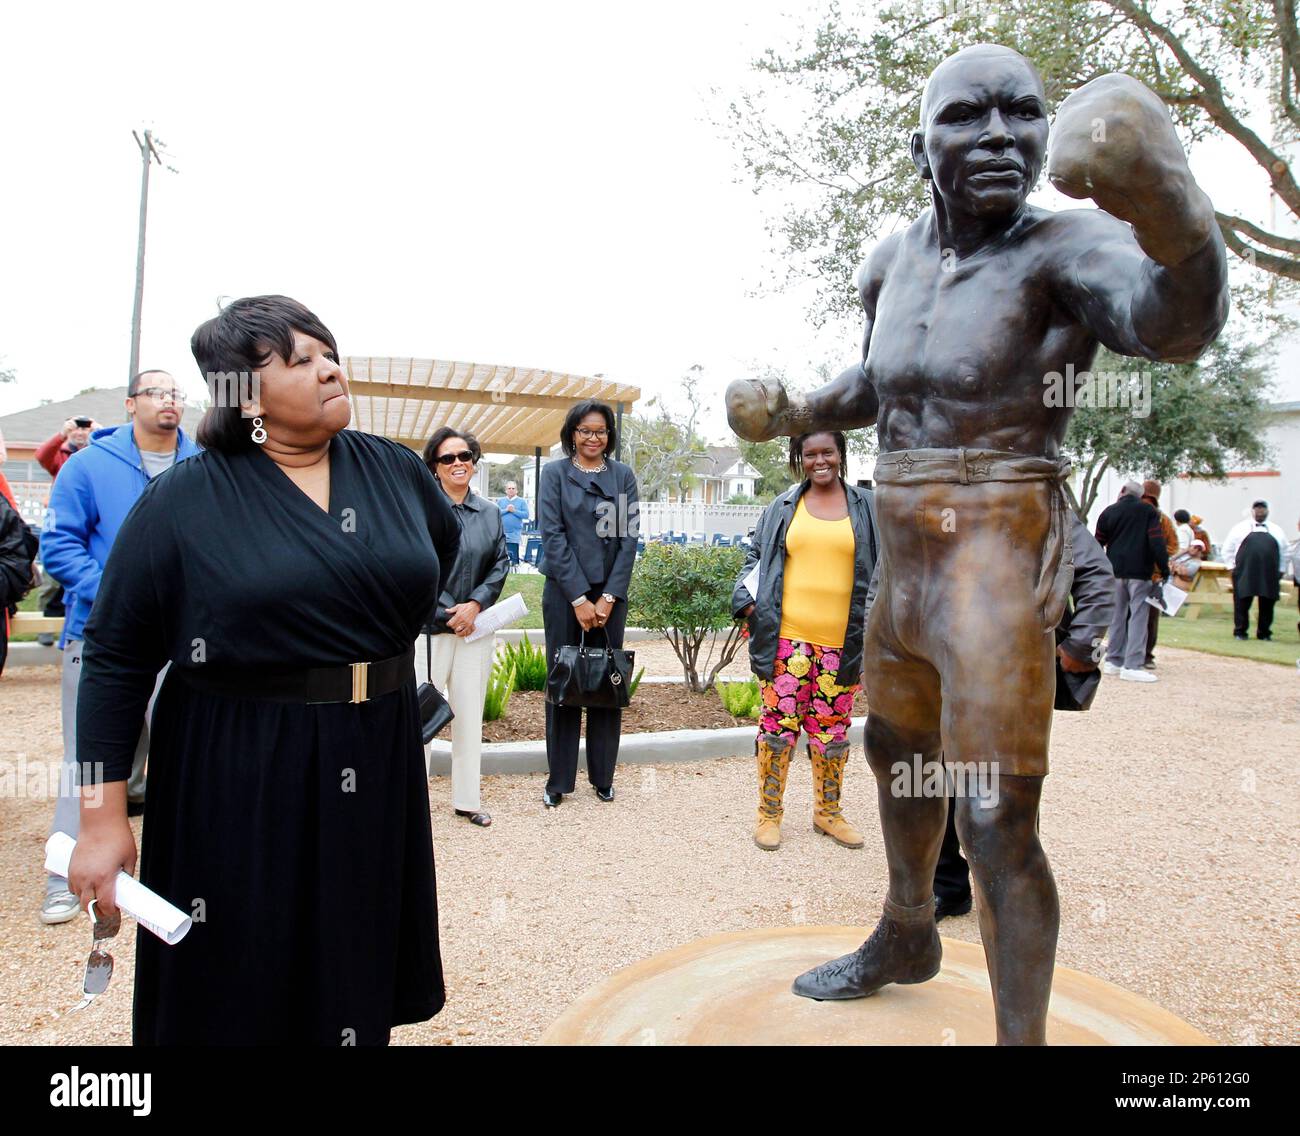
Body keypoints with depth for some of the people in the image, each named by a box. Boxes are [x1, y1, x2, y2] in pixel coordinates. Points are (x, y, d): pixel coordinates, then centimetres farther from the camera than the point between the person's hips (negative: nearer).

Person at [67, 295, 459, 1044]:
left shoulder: (396, 469, -1)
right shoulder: (184, 500, -11)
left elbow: (444, 541, 20)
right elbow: (117, 659, -8)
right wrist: (104, 817, -9)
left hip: (378, 765, 4)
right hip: (237, 778, -3)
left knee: (360, 971, 20)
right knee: (238, 987, 13)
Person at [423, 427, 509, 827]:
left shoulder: (490, 513, 10)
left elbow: (501, 564, 7)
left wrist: (475, 605, -7)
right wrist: (448, 613, -12)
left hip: (476, 625, 4)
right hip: (429, 625, -4)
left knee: (470, 714, 10)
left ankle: (466, 798, 21)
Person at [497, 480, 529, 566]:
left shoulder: (522, 501, 6)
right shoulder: (500, 501, 12)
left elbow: (526, 515, -5)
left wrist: (514, 511, -12)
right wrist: (506, 510, -11)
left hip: (515, 534, -2)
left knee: (514, 555, -3)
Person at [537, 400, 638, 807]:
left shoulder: (623, 475, 8)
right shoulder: (554, 473, 2)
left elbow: (628, 537, 2)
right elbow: (553, 536, -6)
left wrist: (609, 596, -7)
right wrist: (579, 598, -12)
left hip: (610, 593, 2)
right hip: (564, 590, -2)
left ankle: (603, 776, 17)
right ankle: (559, 779, 14)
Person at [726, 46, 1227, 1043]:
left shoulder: (1064, 245, -13)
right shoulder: (896, 261, 6)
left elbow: (1179, 319, -34)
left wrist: (1169, 209, -53)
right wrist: (795, 414, 6)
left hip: (1001, 558, -7)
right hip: (906, 556, 8)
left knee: (996, 825, -9)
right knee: (895, 750, 22)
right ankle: (907, 940, 48)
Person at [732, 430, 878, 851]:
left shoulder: (865, 508, 9)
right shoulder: (782, 508, 10)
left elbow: (882, 568, 12)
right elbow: (755, 557, 16)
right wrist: (747, 600, 0)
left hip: (841, 642, 1)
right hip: (787, 638, 0)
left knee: (832, 729, 9)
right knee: (779, 722, 2)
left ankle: (828, 812, 26)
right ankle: (769, 813, 16)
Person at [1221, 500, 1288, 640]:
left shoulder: (1276, 530, 16)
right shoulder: (1240, 528, 9)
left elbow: (1284, 553, 19)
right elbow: (1227, 549, 9)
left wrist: (1281, 571, 11)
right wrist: (1232, 567, 2)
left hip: (1270, 574, 2)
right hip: (1244, 572, -2)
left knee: (1267, 604, 4)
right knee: (1242, 602, 1)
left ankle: (1264, 633, 15)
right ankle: (1240, 632, 9)